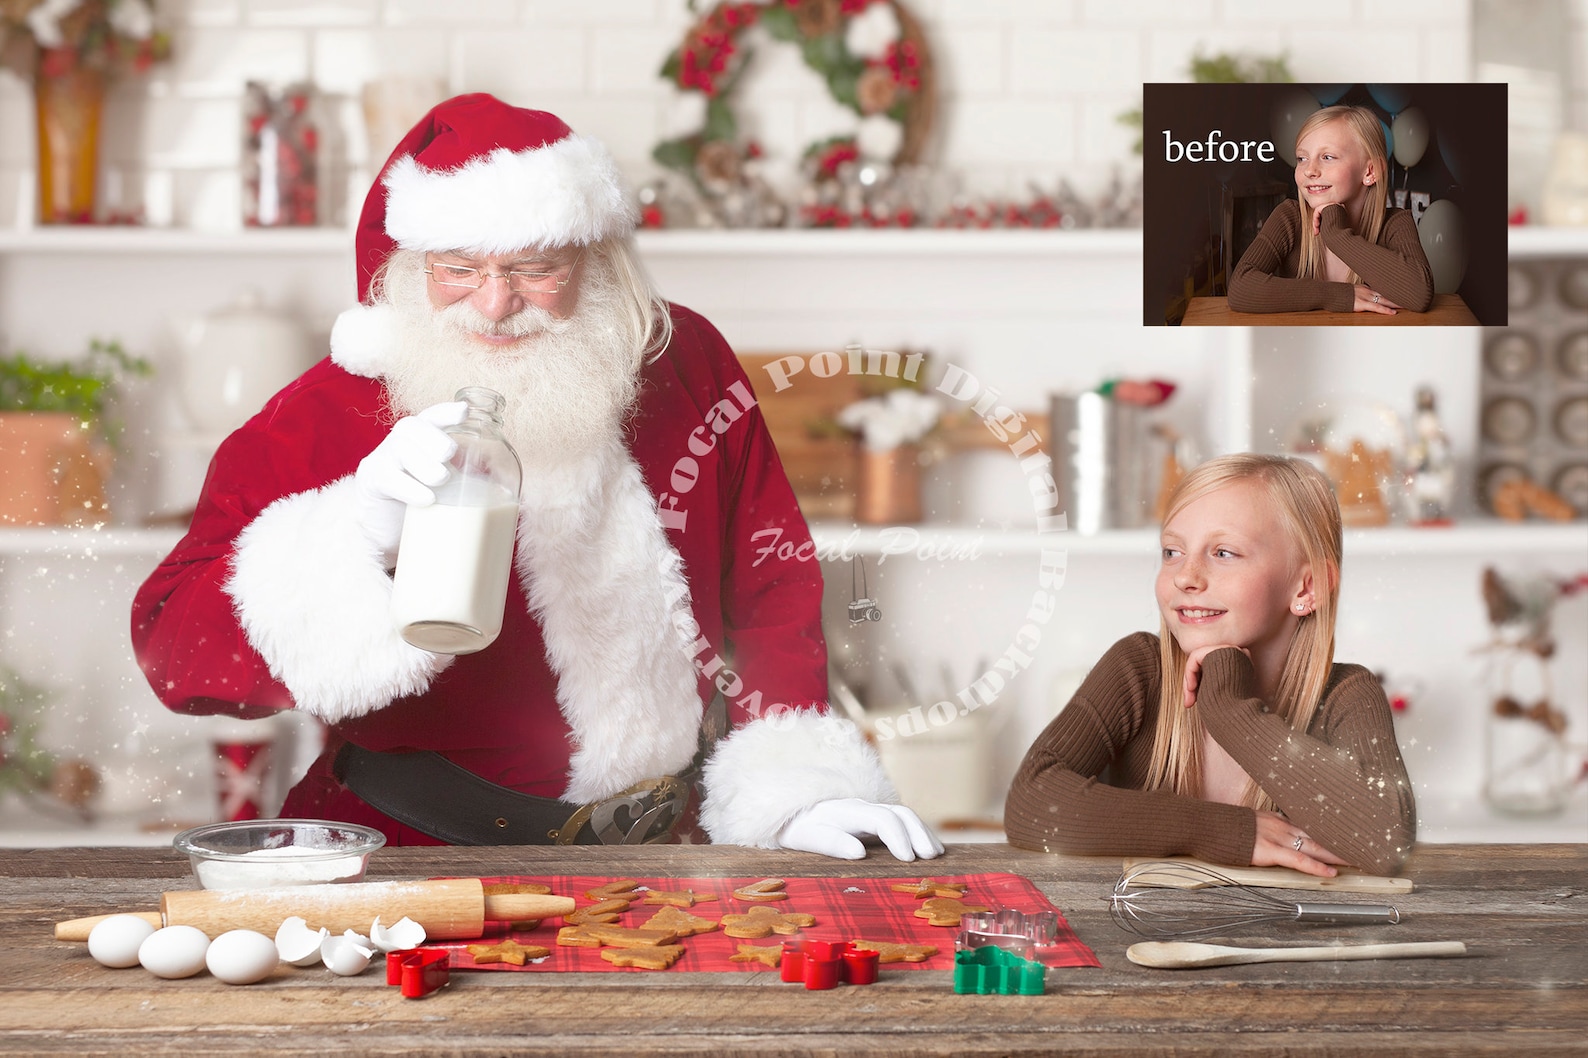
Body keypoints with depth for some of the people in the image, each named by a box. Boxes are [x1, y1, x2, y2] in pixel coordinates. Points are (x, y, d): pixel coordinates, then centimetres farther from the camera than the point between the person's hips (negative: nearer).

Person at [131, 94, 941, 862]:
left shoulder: (686, 365, 3)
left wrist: (797, 792, 1)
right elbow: (172, 655, -19)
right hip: (419, 851, -2)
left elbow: (773, 592, 13)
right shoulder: (319, 420, -8)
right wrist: (360, 543, -35)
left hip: (672, 849, 3)